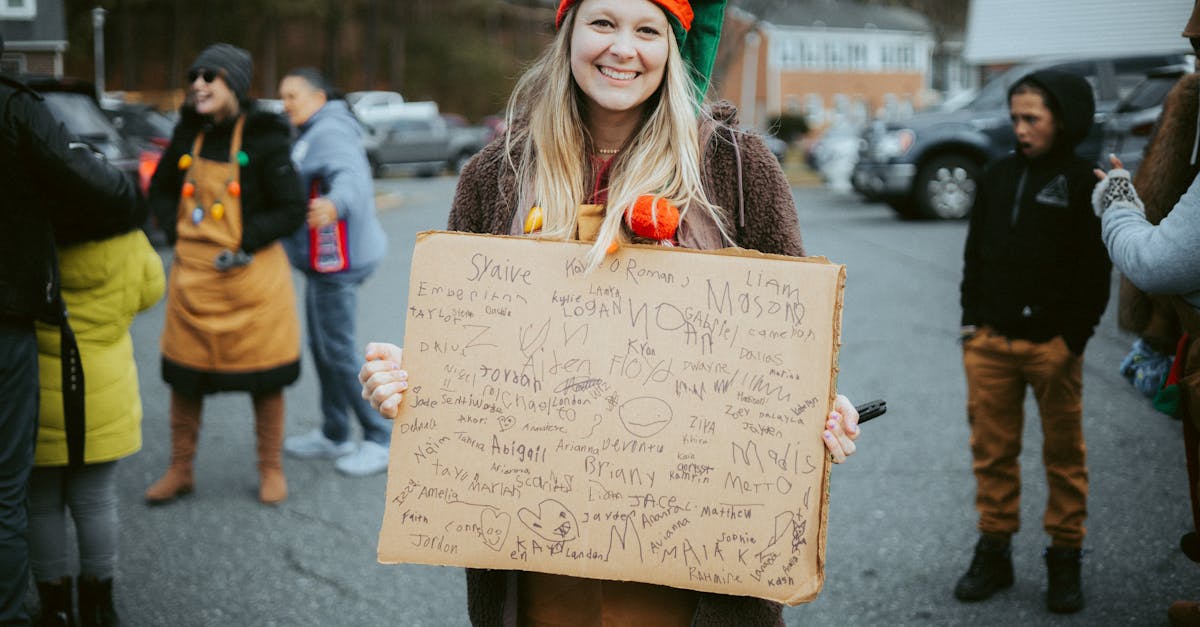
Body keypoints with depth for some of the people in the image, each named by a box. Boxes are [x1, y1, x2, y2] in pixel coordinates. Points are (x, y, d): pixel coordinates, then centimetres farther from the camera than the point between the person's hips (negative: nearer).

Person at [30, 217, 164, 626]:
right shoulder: (126, 243, -14)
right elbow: (148, 290, 4)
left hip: (35, 402, -2)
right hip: (102, 402, 2)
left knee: (42, 504, 14)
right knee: (96, 503, 15)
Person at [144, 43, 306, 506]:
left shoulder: (263, 138, -9)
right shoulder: (188, 134, 5)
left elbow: (291, 212, -10)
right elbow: (160, 190, 20)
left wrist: (243, 244, -17)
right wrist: (176, 232, 3)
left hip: (251, 277, -4)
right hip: (192, 276, 5)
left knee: (264, 380, 6)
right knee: (184, 376, 10)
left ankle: (271, 469, 23)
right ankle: (180, 470, 25)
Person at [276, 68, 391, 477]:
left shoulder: (330, 133, -17)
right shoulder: (313, 135, 18)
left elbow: (351, 176, -36)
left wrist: (335, 204, -55)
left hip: (336, 261, -11)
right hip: (324, 260, 11)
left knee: (338, 351, -8)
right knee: (323, 347, 17)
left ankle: (381, 438, 1)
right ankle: (333, 435, 28)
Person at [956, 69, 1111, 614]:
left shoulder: (1084, 183, -2)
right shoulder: (998, 176, 11)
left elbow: (1096, 268, -5)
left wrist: (1074, 338, -11)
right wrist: (972, 320, 8)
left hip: (1053, 345, -3)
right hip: (990, 342, 4)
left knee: (1064, 453, 5)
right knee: (992, 451, 6)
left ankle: (1065, 558, 16)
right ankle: (994, 551, 18)